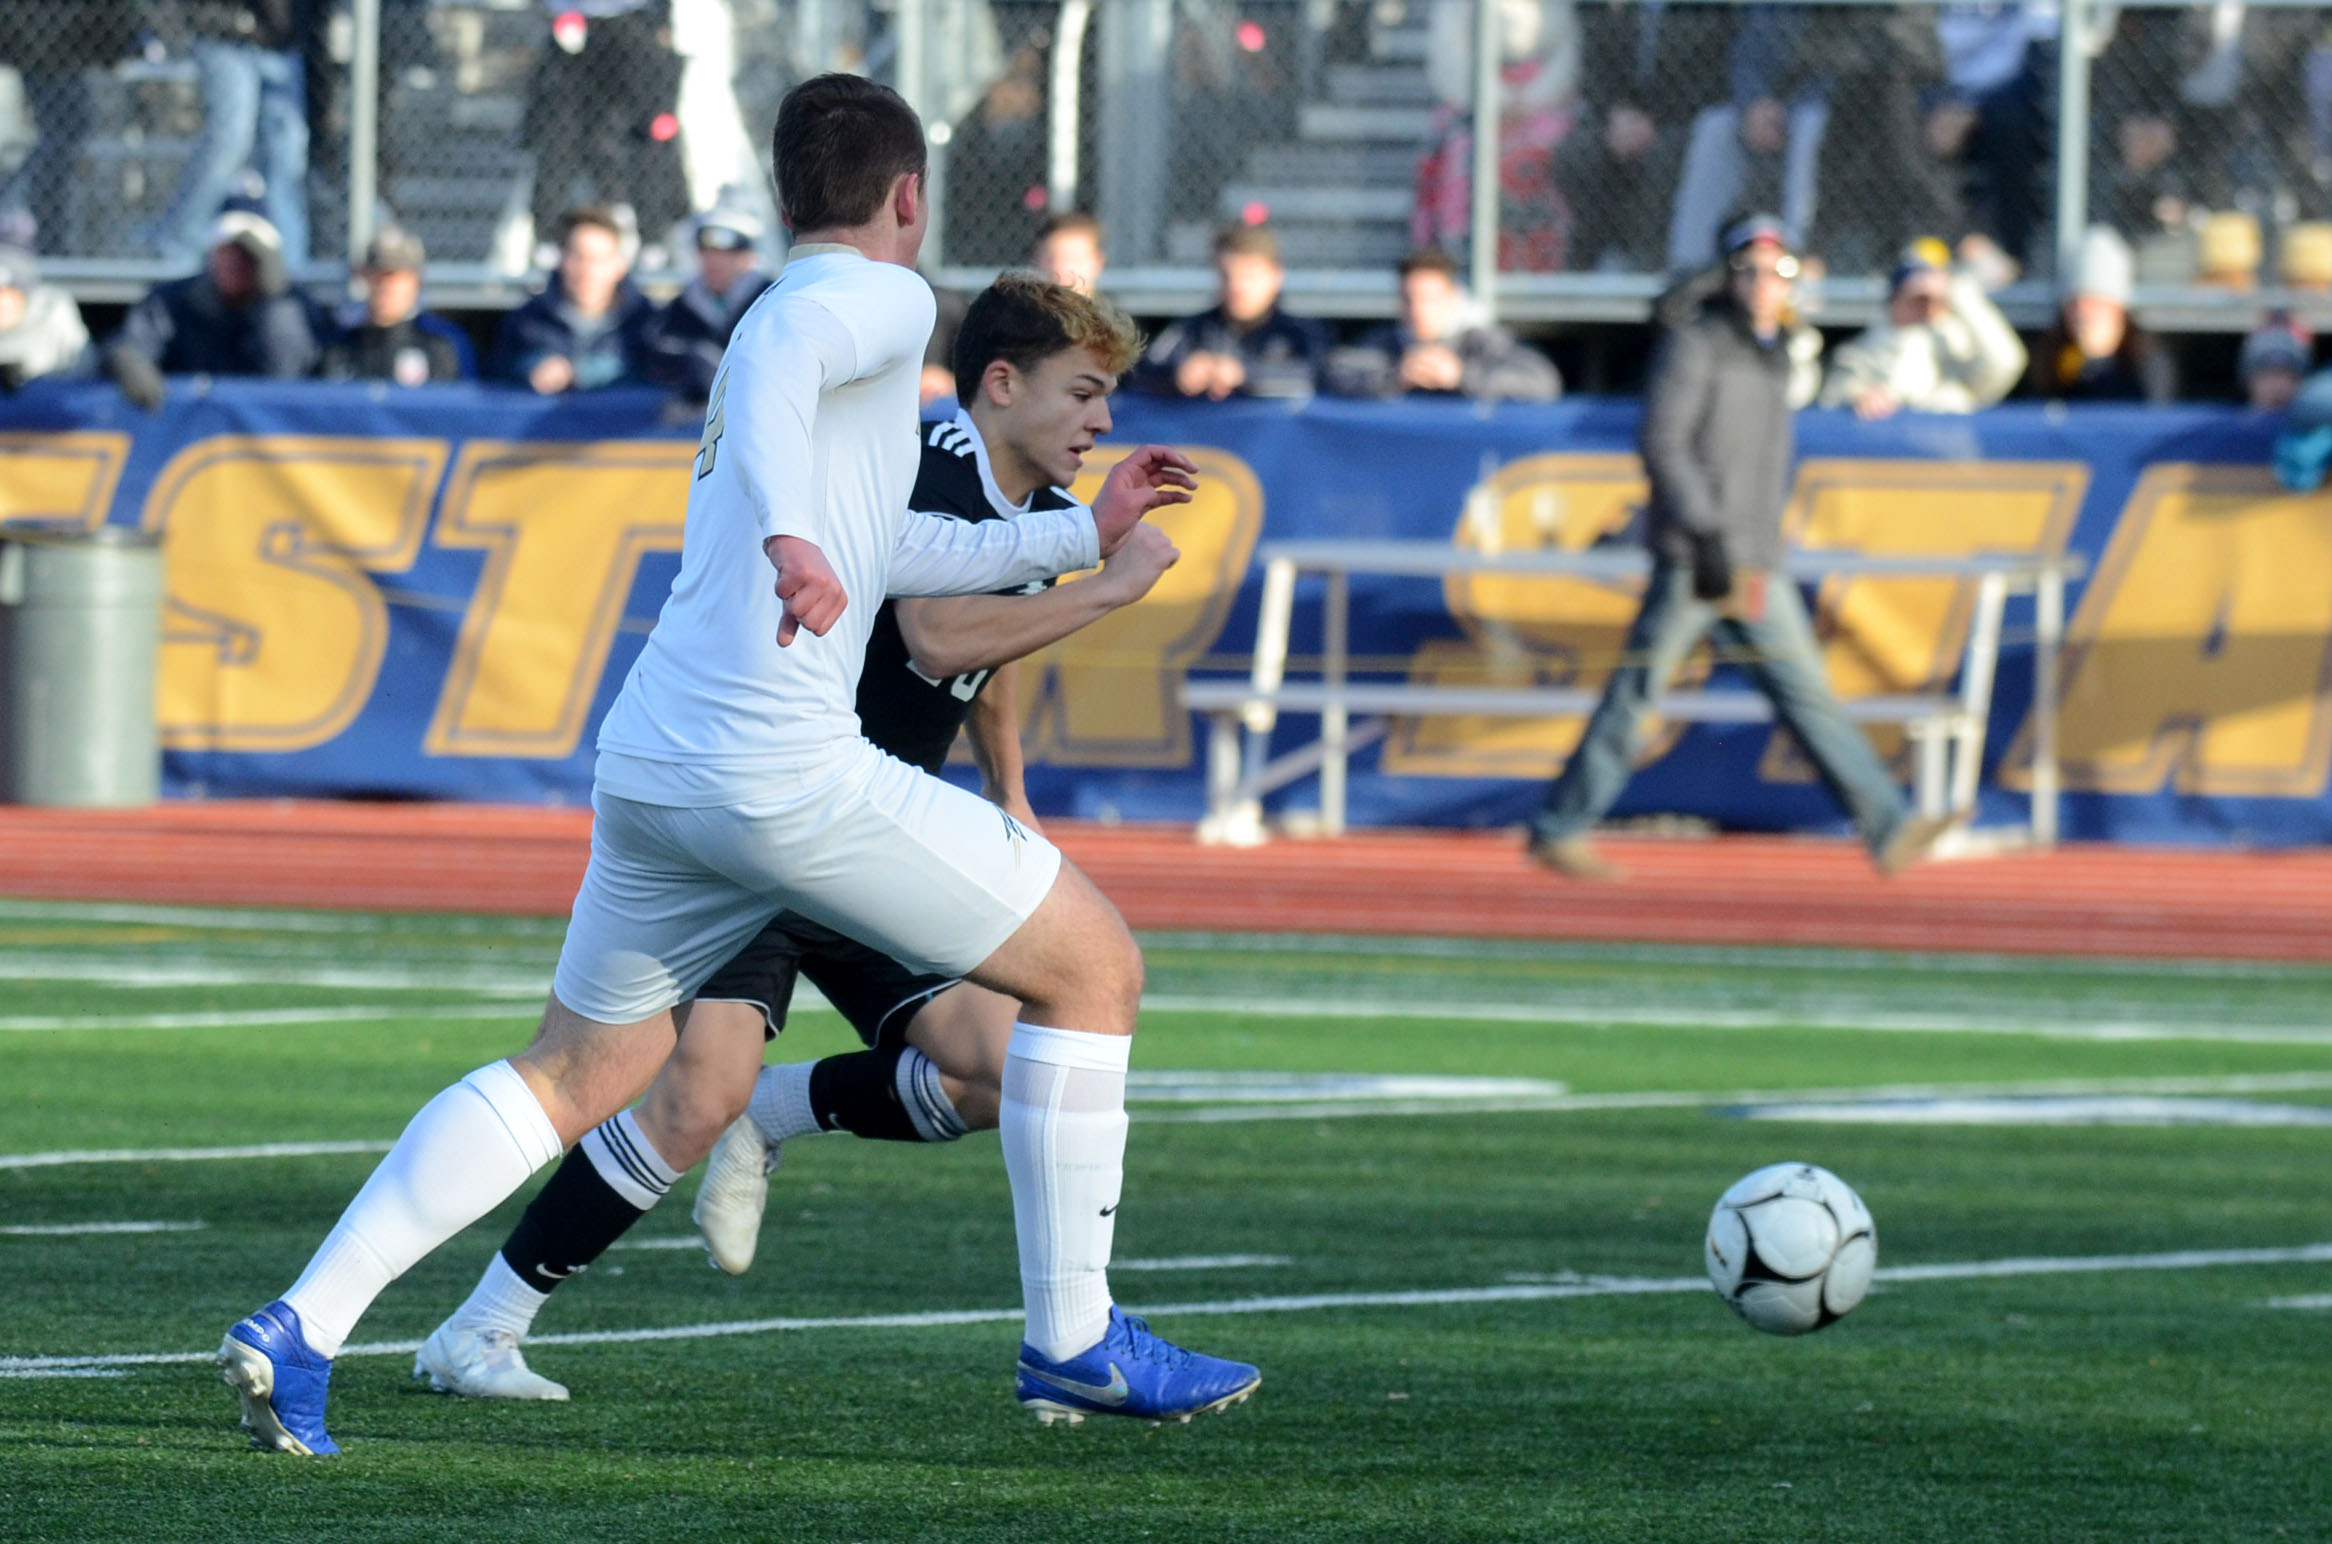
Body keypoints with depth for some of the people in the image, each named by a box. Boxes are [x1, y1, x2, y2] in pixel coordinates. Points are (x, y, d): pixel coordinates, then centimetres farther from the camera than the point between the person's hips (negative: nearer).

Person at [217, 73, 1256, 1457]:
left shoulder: (802, 318, 26)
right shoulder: (881, 297, -1)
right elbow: (774, 359, -24)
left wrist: (1081, 535, 42)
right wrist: (791, 535, -39)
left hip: (650, 771, 9)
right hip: (783, 770, -9)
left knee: (571, 1078, 18)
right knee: (1095, 967, 5)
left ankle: (302, 1327, 4)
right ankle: (1074, 1340, 6)